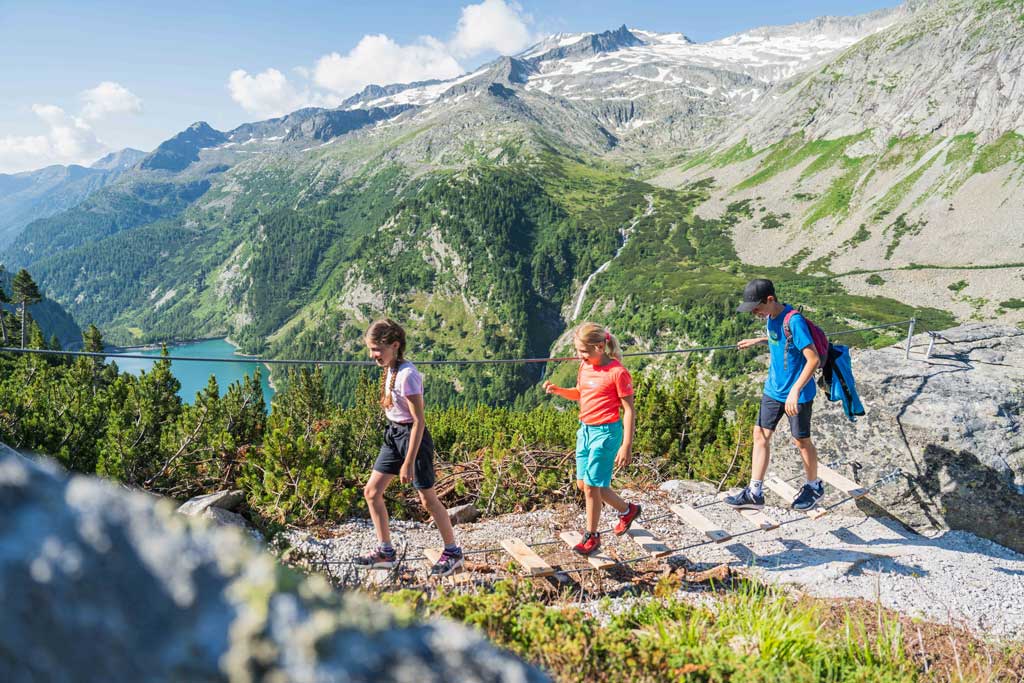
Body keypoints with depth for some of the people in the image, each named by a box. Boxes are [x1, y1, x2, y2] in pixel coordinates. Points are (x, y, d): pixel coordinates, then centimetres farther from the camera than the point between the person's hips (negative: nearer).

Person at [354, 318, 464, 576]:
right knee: (372, 491, 8)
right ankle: (385, 552, 21)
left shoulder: (407, 375, -24)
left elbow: (419, 421, -24)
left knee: (428, 499, 4)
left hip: (412, 436, -9)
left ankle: (453, 552, 22)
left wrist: (408, 463, -22)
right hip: (393, 435, 9)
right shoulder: (391, 369, 3)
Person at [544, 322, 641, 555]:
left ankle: (592, 537, 17)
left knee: (591, 486, -3)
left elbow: (629, 411, -14)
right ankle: (627, 510, 34)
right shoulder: (585, 367, 6)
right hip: (585, 430, 8)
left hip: (605, 433, -8)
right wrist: (558, 390, 2)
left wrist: (626, 446, -17)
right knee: (583, 484, 13)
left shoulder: (617, 372, -16)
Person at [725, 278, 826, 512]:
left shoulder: (793, 321, -25)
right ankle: (754, 493, 12)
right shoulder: (770, 317, 1)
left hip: (797, 394, -8)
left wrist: (795, 391, -34)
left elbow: (813, 359, -28)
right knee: (760, 435, 6)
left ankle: (814, 486, 33)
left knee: (801, 440, 9)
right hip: (774, 390, 8)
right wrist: (758, 340, 22)